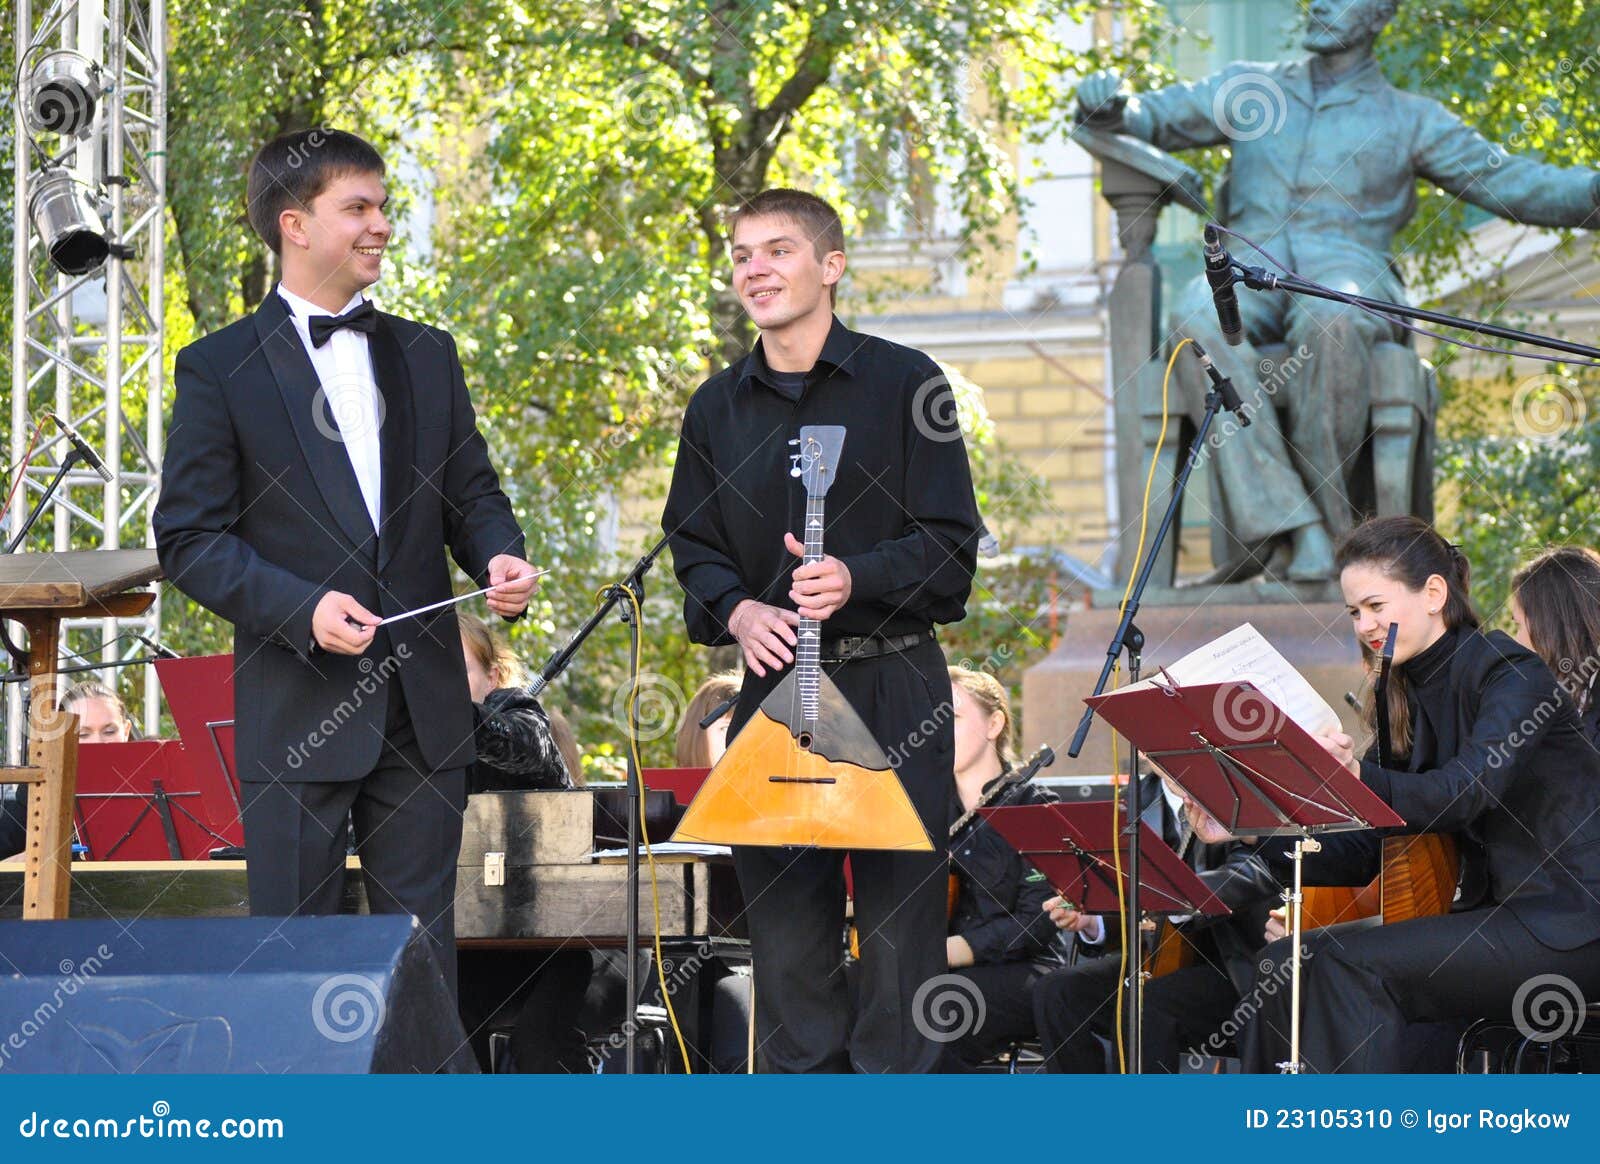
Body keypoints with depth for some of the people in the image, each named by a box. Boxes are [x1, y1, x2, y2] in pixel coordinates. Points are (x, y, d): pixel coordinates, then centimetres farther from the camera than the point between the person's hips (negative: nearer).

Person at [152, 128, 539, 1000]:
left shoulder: (426, 356, 13)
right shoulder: (220, 368, -2)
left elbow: (472, 495, 16)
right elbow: (189, 538, -5)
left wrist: (500, 559, -6)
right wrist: (302, 608, -18)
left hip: (423, 705, 4)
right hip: (297, 712, -4)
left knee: (424, 953, 8)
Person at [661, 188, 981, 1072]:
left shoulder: (903, 383, -1)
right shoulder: (717, 407, 12)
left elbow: (951, 544, -4)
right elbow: (694, 547, 13)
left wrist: (855, 578, -21)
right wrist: (736, 611, -8)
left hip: (892, 689, -4)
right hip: (773, 688, 4)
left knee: (899, 917, -4)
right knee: (783, 923, 4)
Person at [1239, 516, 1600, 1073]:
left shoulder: (1510, 673, -10)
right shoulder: (1417, 695, 14)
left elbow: (1459, 793, -27)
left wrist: (1358, 776, -43)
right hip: (1500, 910, 8)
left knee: (1348, 964, -24)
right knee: (1286, 963, -6)